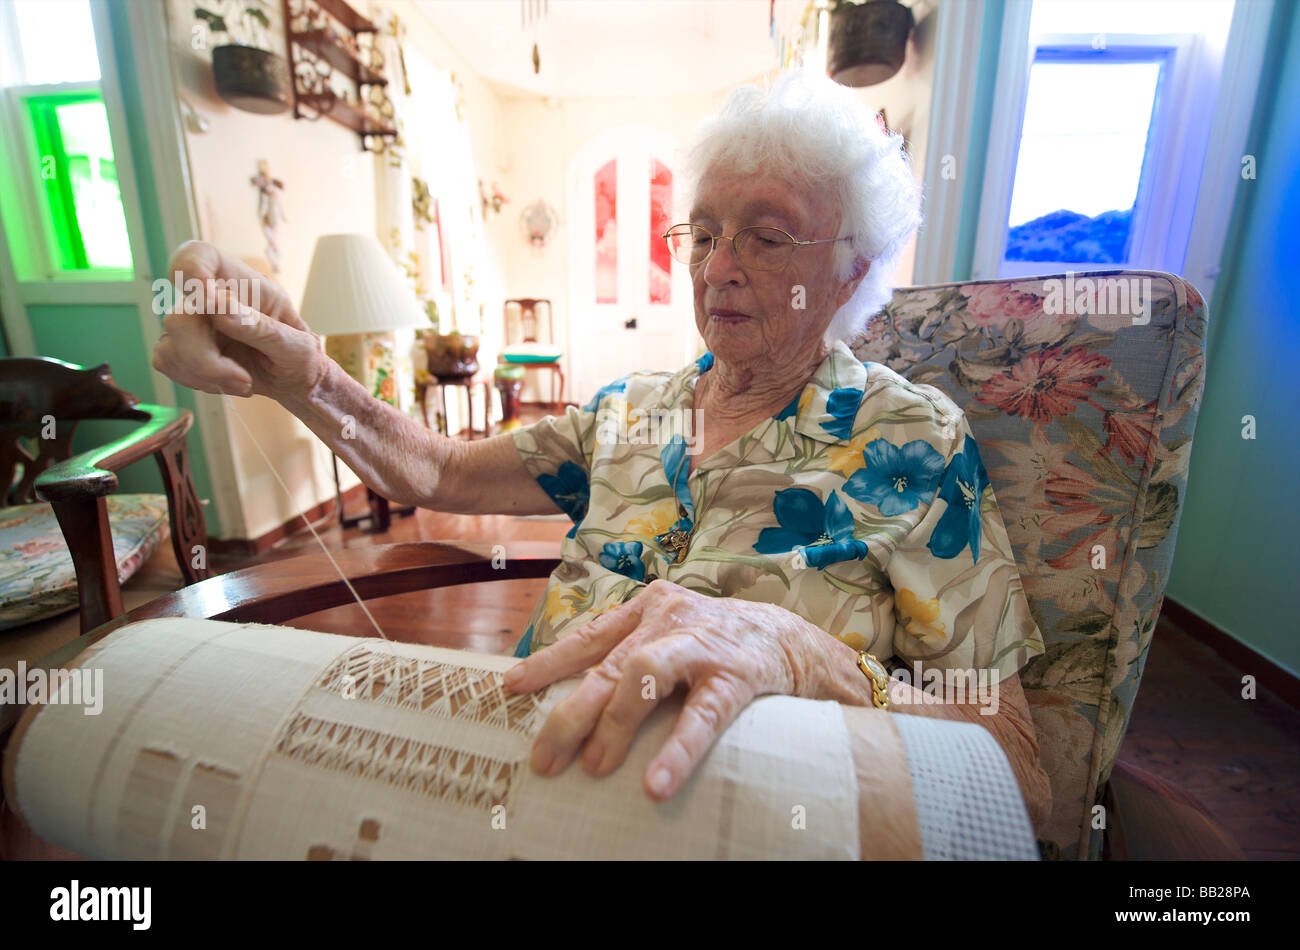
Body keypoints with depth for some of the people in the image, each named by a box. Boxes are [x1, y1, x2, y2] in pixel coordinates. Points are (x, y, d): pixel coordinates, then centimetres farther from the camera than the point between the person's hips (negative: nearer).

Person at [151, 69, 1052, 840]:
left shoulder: (916, 440, -7)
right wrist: (302, 375, -6)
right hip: (526, 764, 4)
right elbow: (436, 471, 12)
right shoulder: (630, 409, 8)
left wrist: (800, 656, -31)